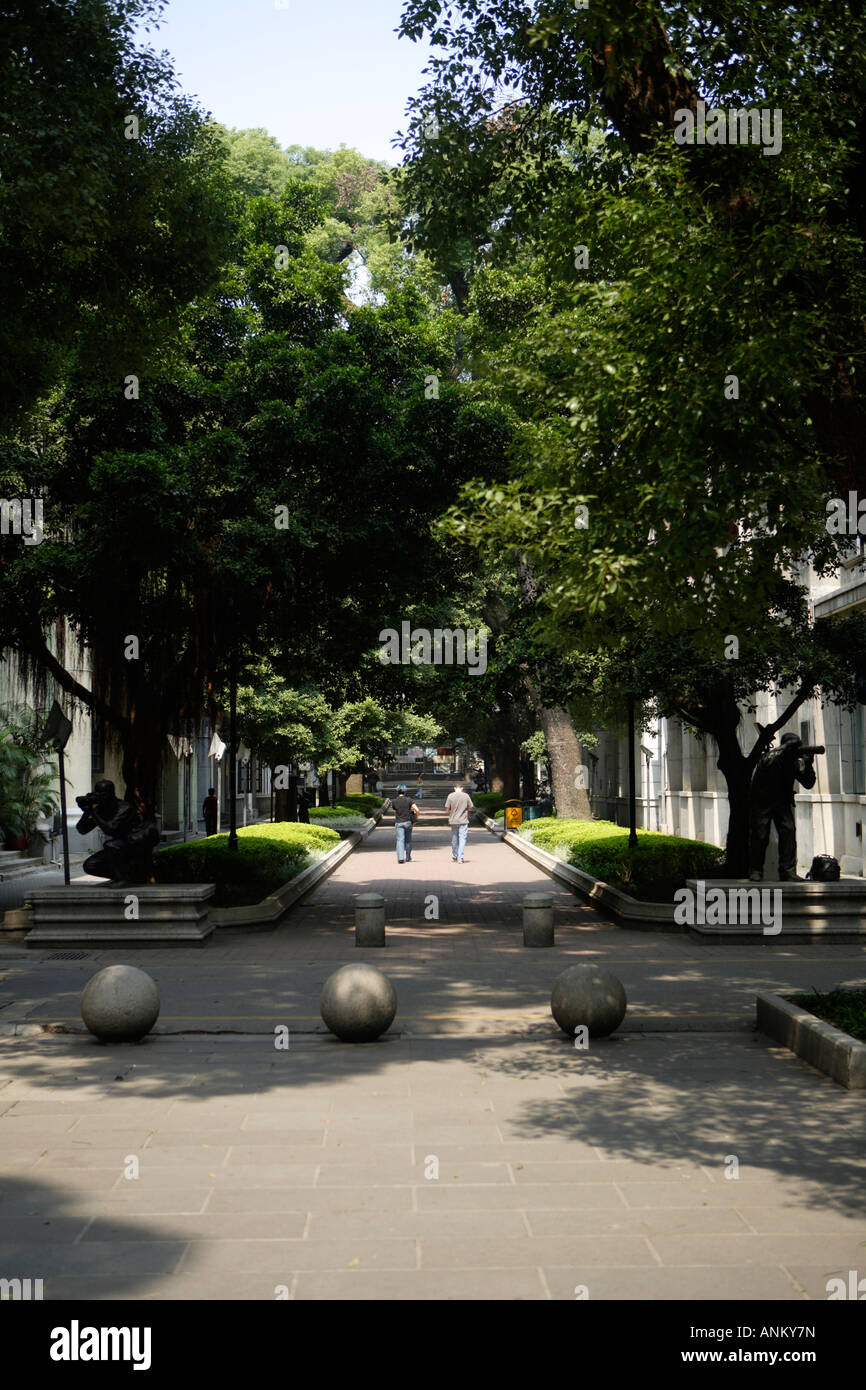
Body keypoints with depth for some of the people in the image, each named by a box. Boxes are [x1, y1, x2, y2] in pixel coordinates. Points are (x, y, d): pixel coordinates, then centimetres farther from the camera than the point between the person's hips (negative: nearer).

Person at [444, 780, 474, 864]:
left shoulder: (450, 796, -3)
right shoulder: (466, 796, -4)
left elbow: (447, 809, -2)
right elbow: (470, 808, 4)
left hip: (453, 821, 1)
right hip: (463, 821, -1)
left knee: (454, 839, 12)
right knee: (462, 839, -1)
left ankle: (454, 857, 23)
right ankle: (460, 858, -9)